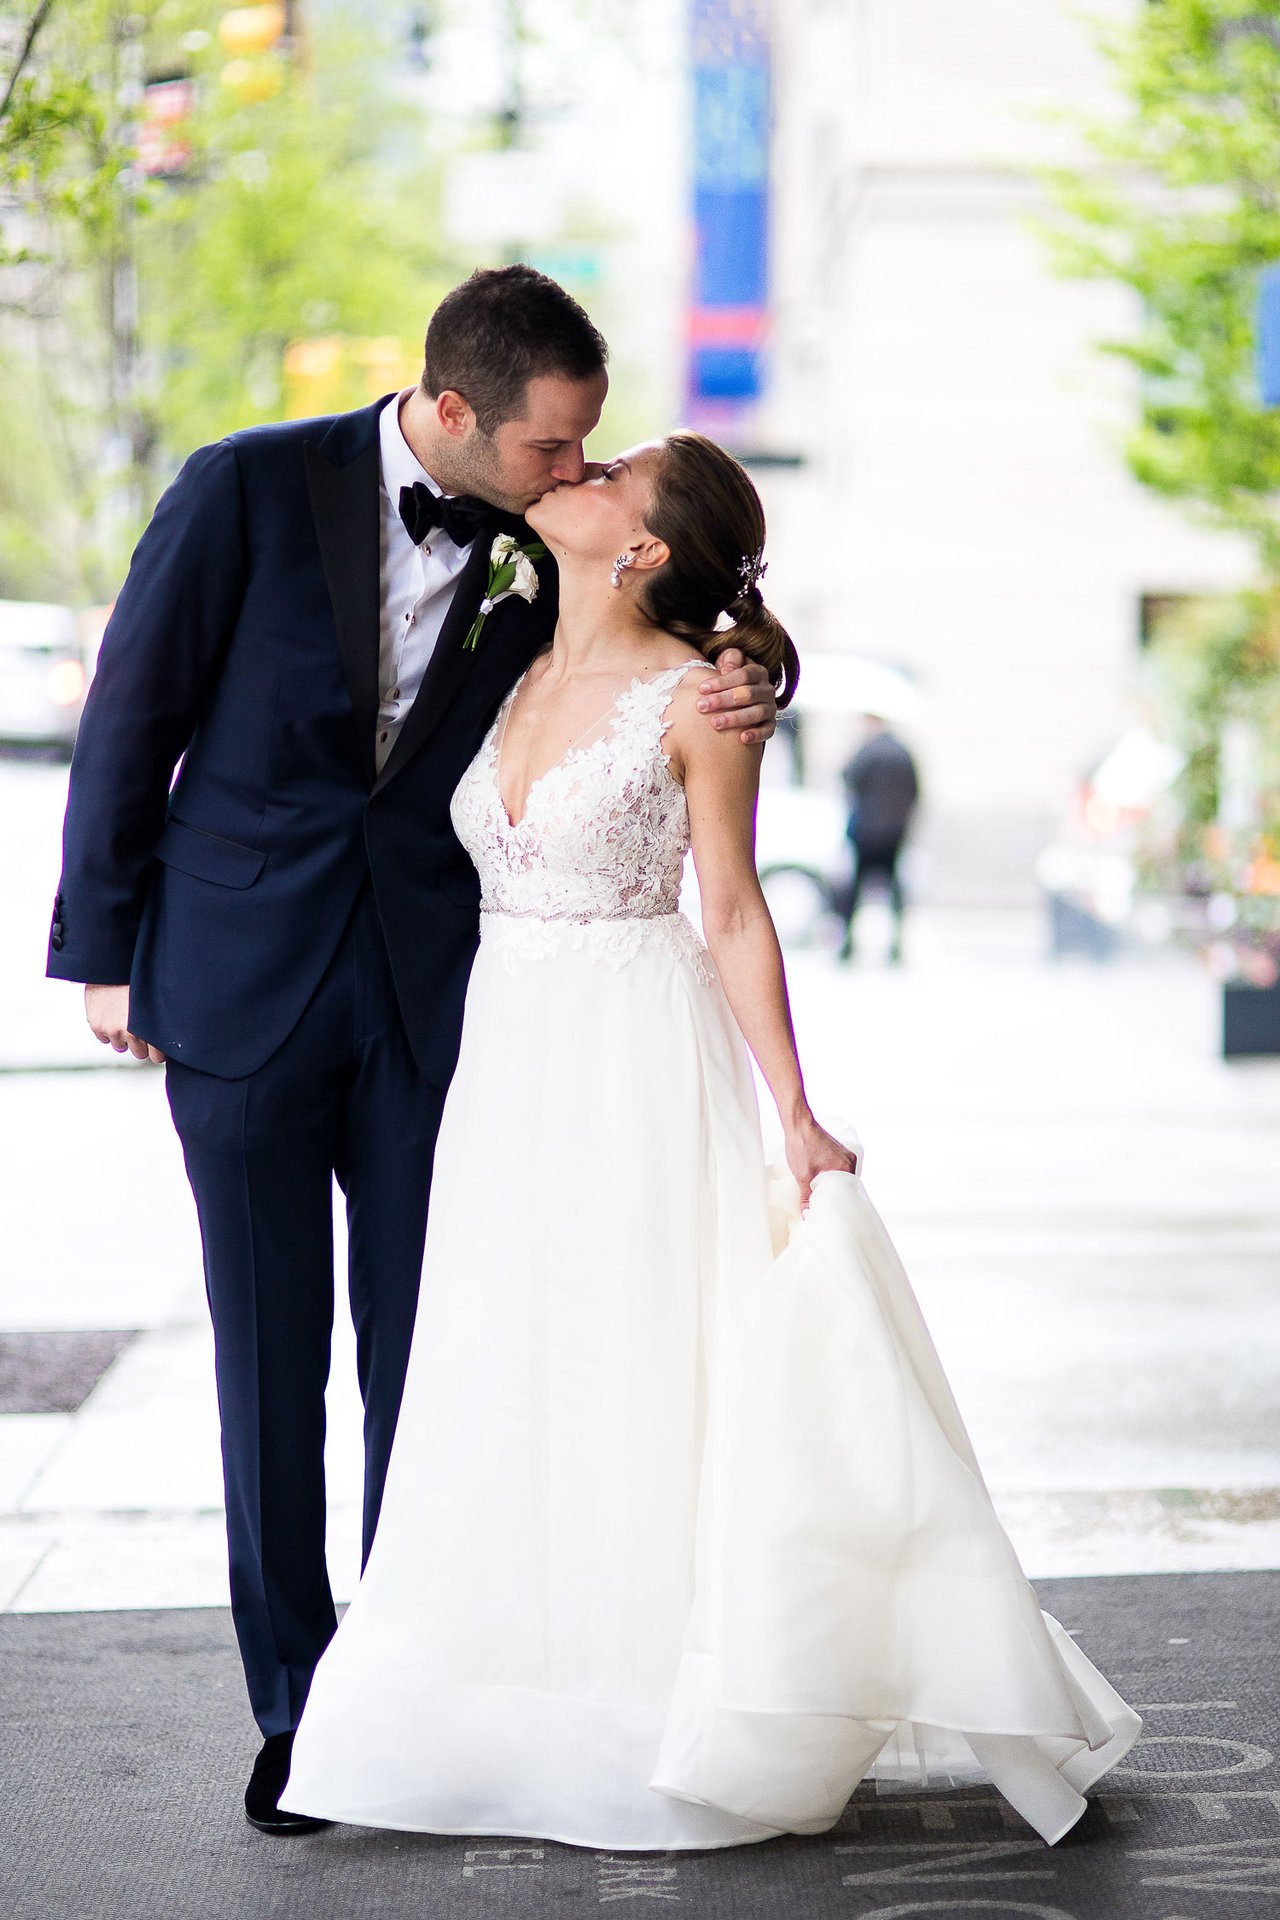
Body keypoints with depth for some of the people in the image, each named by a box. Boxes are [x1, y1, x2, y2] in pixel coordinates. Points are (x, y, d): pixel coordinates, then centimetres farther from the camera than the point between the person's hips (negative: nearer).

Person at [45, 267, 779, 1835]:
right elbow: (131, 715, -3)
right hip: (240, 982, -2)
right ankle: (294, 1703, 16)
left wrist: (732, 699, -13)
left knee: (422, 1353, 4)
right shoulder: (248, 489, -9)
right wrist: (101, 944, 0)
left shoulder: (546, 545, -1)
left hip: (429, 995, 2)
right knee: (270, 1359, 5)